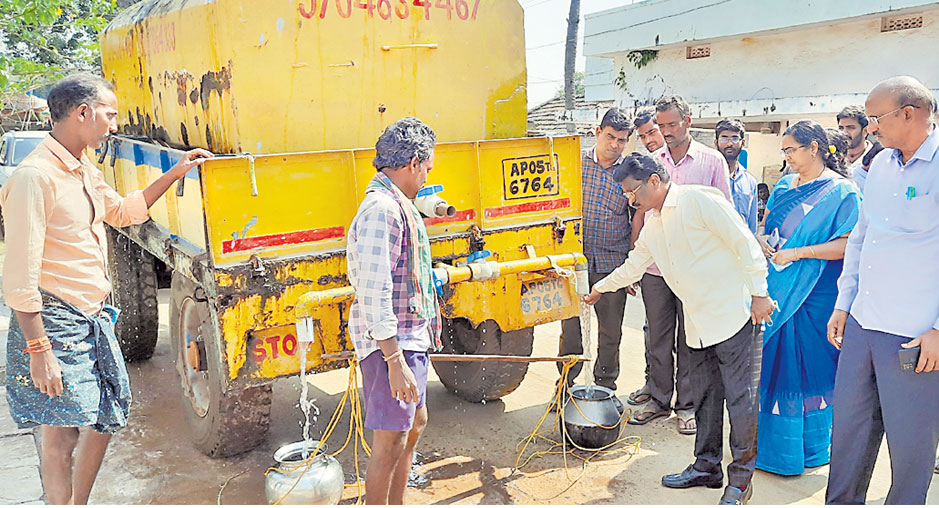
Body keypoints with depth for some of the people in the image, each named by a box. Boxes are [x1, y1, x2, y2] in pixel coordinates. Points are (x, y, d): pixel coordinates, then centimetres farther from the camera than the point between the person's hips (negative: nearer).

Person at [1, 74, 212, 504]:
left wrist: (176, 173, 23)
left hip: (93, 319, 9)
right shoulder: (36, 176, -19)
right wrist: (38, 350, -23)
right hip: (55, 322, -9)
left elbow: (123, 211, 30)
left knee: (108, 419, 16)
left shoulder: (84, 171, 10)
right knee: (61, 436, 1)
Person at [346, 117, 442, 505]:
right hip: (391, 342, -11)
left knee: (415, 422, 22)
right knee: (391, 440, -3)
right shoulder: (382, 209, -20)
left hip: (408, 338, 11)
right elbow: (374, 294, -26)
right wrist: (395, 361, -26)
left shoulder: (398, 205, 14)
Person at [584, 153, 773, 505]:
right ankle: (707, 466, 26)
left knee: (741, 398, -1)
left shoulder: (698, 200, -12)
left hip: (733, 314, -8)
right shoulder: (653, 224, 14)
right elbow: (632, 266, 28)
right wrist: (598, 290, 34)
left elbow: (745, 243, -13)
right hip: (698, 324, 8)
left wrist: (759, 294, -14)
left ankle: (741, 479, 9)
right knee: (705, 396, 14)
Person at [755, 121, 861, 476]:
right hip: (776, 290, 6)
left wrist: (798, 252, -19)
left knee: (809, 368, 2)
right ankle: (769, 441, 24)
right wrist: (760, 242, -1)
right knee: (774, 362, 10)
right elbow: (768, 225, 21)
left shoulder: (841, 191, -8)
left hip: (815, 297, -6)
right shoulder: (785, 186, 12)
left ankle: (808, 447, 19)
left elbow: (849, 245, -16)